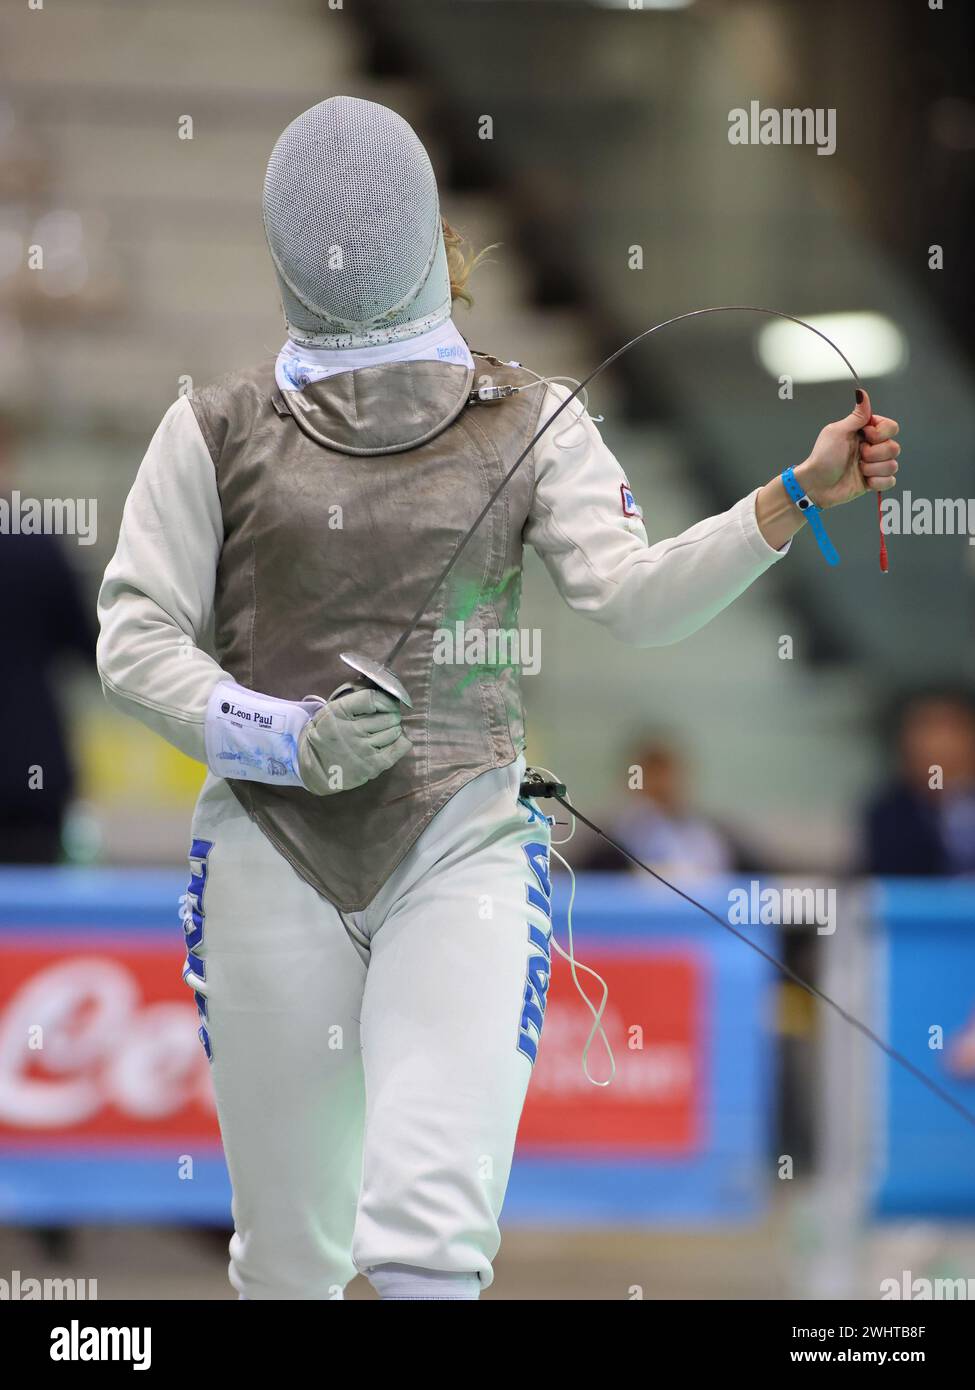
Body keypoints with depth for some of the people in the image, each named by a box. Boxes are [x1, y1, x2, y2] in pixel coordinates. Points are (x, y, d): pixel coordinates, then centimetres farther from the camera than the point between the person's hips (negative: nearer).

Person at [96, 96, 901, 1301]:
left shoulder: (528, 421, 2)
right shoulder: (220, 430, 2)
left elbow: (636, 601, -10)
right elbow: (137, 640, 0)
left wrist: (797, 498, -24)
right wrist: (285, 738, -15)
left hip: (462, 849, -1)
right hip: (272, 851, 1)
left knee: (431, 1237, -21)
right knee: (290, 1254, 11)